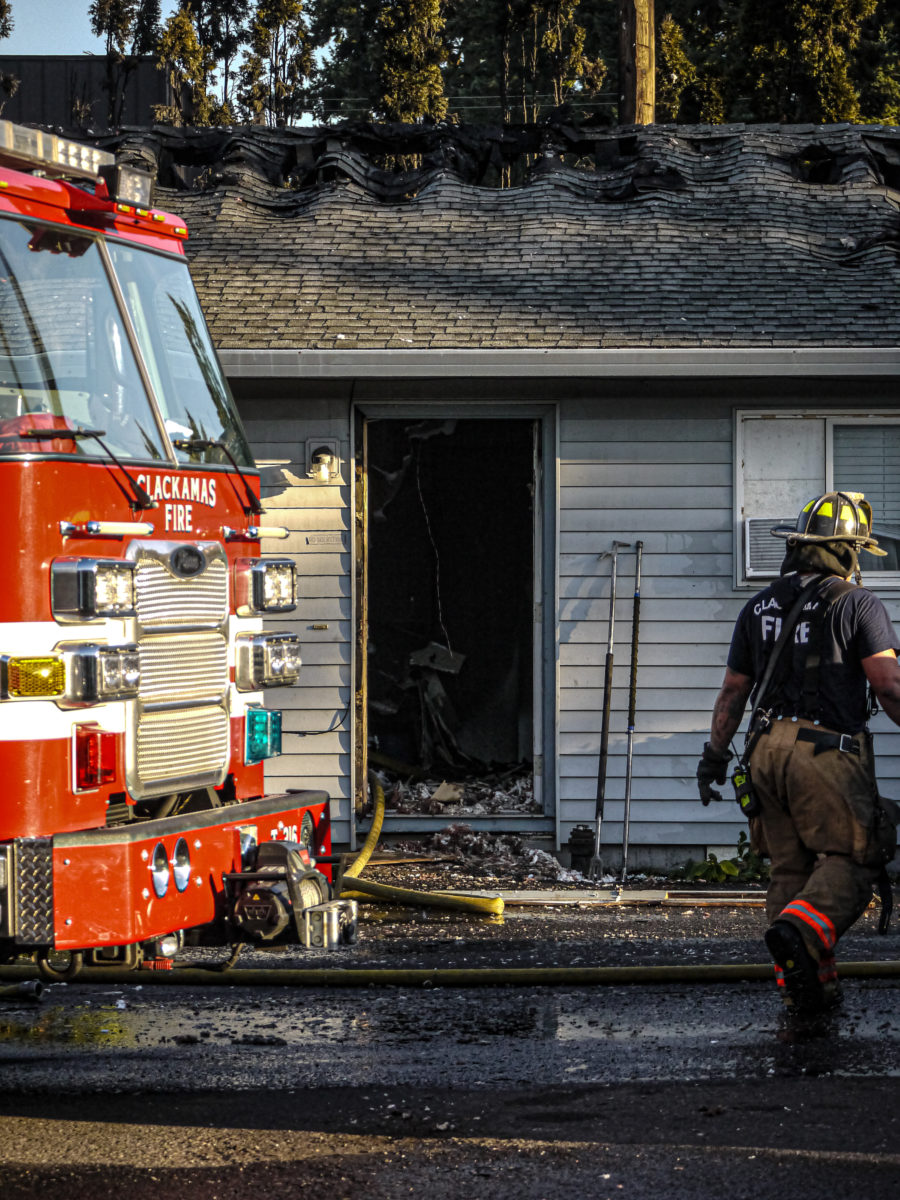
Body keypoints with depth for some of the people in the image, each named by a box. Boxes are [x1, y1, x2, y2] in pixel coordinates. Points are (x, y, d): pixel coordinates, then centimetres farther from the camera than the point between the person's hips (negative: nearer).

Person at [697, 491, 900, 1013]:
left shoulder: (759, 607, 14)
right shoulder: (857, 603, -4)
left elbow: (733, 690, 18)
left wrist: (715, 755, 26)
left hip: (768, 749, 6)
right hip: (830, 751, -6)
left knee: (791, 868, 11)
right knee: (850, 858, -1)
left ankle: (806, 986, 8)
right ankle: (802, 931, -28)